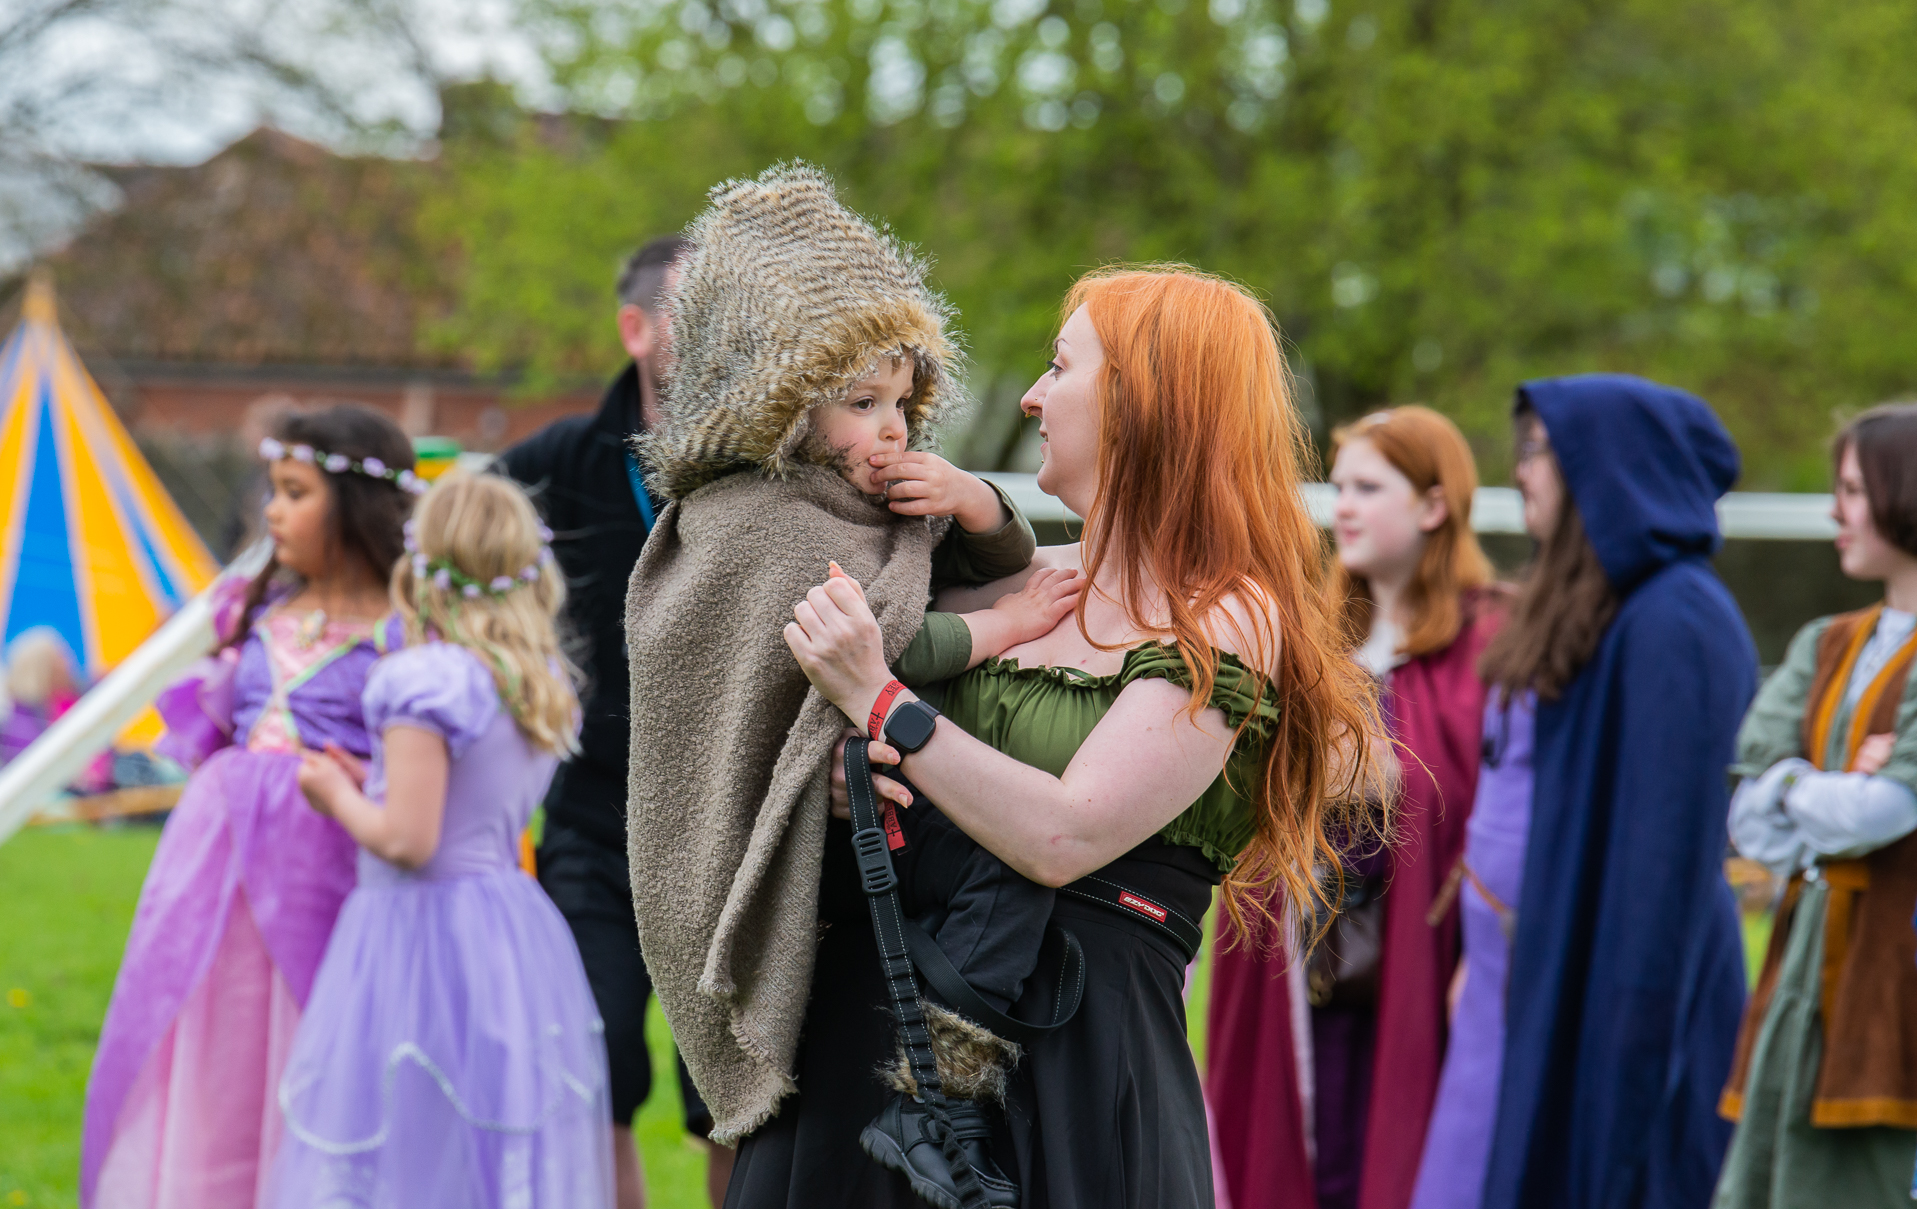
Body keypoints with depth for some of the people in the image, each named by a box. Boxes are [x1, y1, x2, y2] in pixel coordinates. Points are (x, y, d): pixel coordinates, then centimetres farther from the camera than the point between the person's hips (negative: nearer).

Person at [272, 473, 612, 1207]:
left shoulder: (424, 681, -15)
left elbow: (407, 840, -19)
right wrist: (370, 782, 20)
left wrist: (338, 796, -1)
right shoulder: (544, 684, 9)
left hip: (420, 927, -8)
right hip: (514, 932, 8)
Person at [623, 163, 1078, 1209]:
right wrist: (1003, 626, -15)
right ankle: (936, 1092, -23)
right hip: (814, 833, -10)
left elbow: (1008, 562, 24)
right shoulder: (754, 528, -11)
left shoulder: (874, 502, 16)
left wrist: (972, 502, 1)